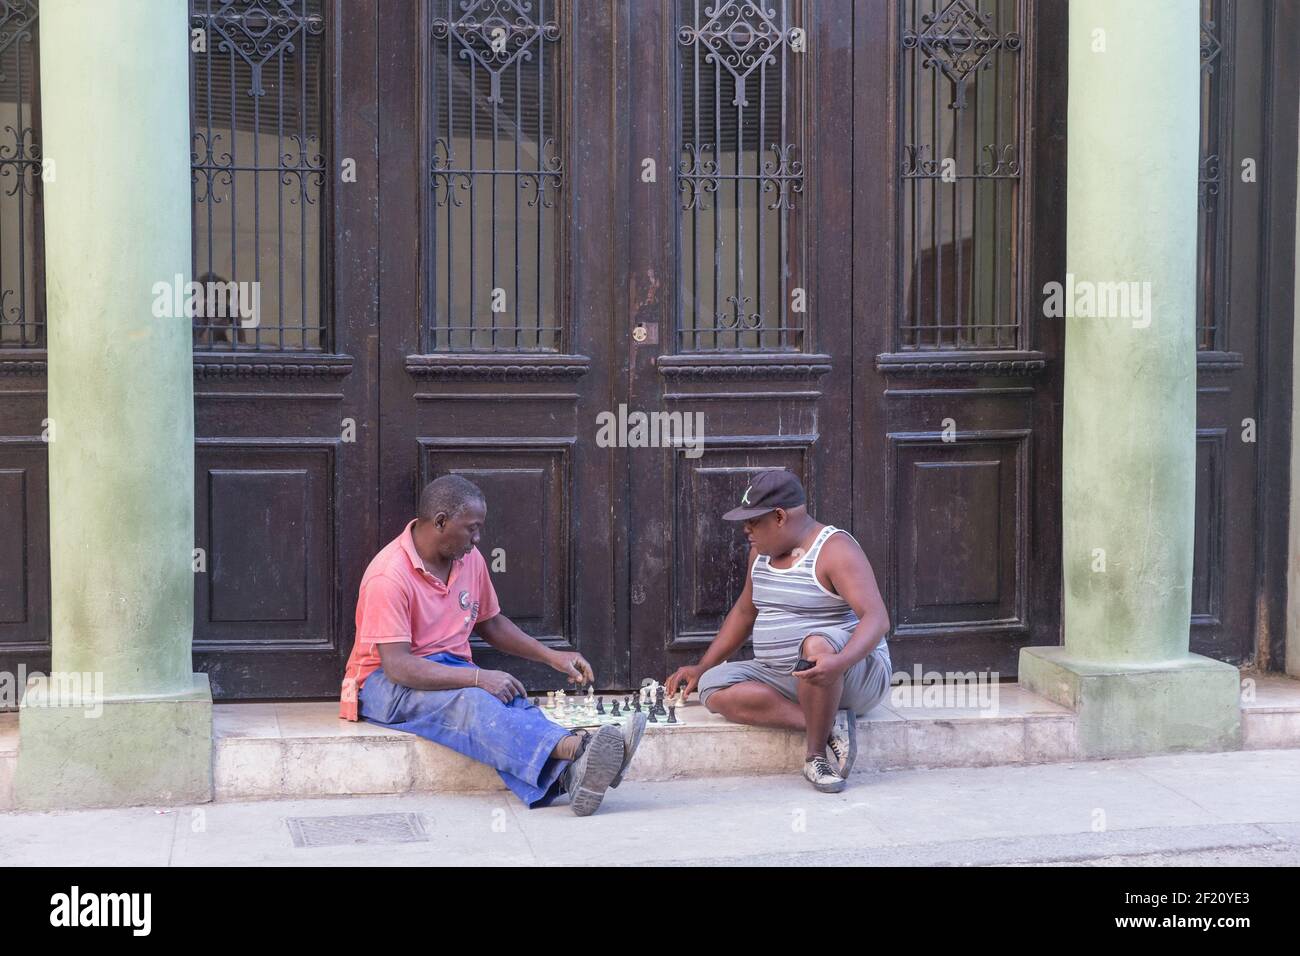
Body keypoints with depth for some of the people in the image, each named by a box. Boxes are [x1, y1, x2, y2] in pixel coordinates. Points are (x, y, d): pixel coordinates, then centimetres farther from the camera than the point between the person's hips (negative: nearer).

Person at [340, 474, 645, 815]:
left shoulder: (469, 559, 6)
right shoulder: (389, 576, -19)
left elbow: (491, 623, 21)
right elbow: (397, 666, -24)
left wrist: (551, 656, 9)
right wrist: (478, 678, -30)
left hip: (452, 670, 7)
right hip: (386, 683, -6)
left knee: (509, 699, -28)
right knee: (469, 700, -37)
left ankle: (568, 773, -57)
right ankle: (573, 748, -61)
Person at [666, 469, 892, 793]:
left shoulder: (835, 550, -14)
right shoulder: (761, 552, 11)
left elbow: (877, 618, -26)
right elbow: (744, 611, 26)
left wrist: (840, 662, -44)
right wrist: (702, 667, 19)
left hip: (854, 677, -7)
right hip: (783, 680, 8)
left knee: (817, 645, -40)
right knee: (713, 687, -17)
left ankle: (815, 754, -22)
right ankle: (828, 725, -23)